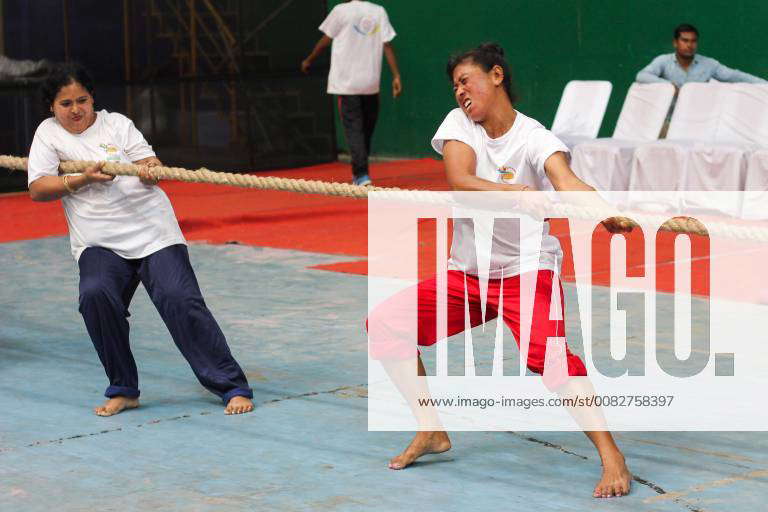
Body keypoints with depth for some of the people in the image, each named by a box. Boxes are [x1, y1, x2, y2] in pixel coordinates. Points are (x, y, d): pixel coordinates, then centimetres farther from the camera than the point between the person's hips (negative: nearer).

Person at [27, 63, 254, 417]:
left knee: (180, 300, -13)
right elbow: (38, 189, -2)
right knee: (96, 295, -27)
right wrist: (83, 179, -16)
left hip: (152, 231, 0)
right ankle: (123, 390, -8)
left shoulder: (116, 123, 9)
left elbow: (150, 164, 1)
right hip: (99, 242, 0)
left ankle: (232, 387, -6)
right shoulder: (49, 133, 9)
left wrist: (149, 171, -24)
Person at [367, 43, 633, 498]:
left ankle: (612, 458, -20)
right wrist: (515, 193, -42)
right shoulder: (459, 124, -4)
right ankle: (432, 432, 11)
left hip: (526, 270, -5)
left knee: (547, 353, -30)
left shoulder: (535, 139, -15)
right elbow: (459, 181, -23)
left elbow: (565, 179, -35)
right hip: (466, 273, 5)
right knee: (384, 323, -3)